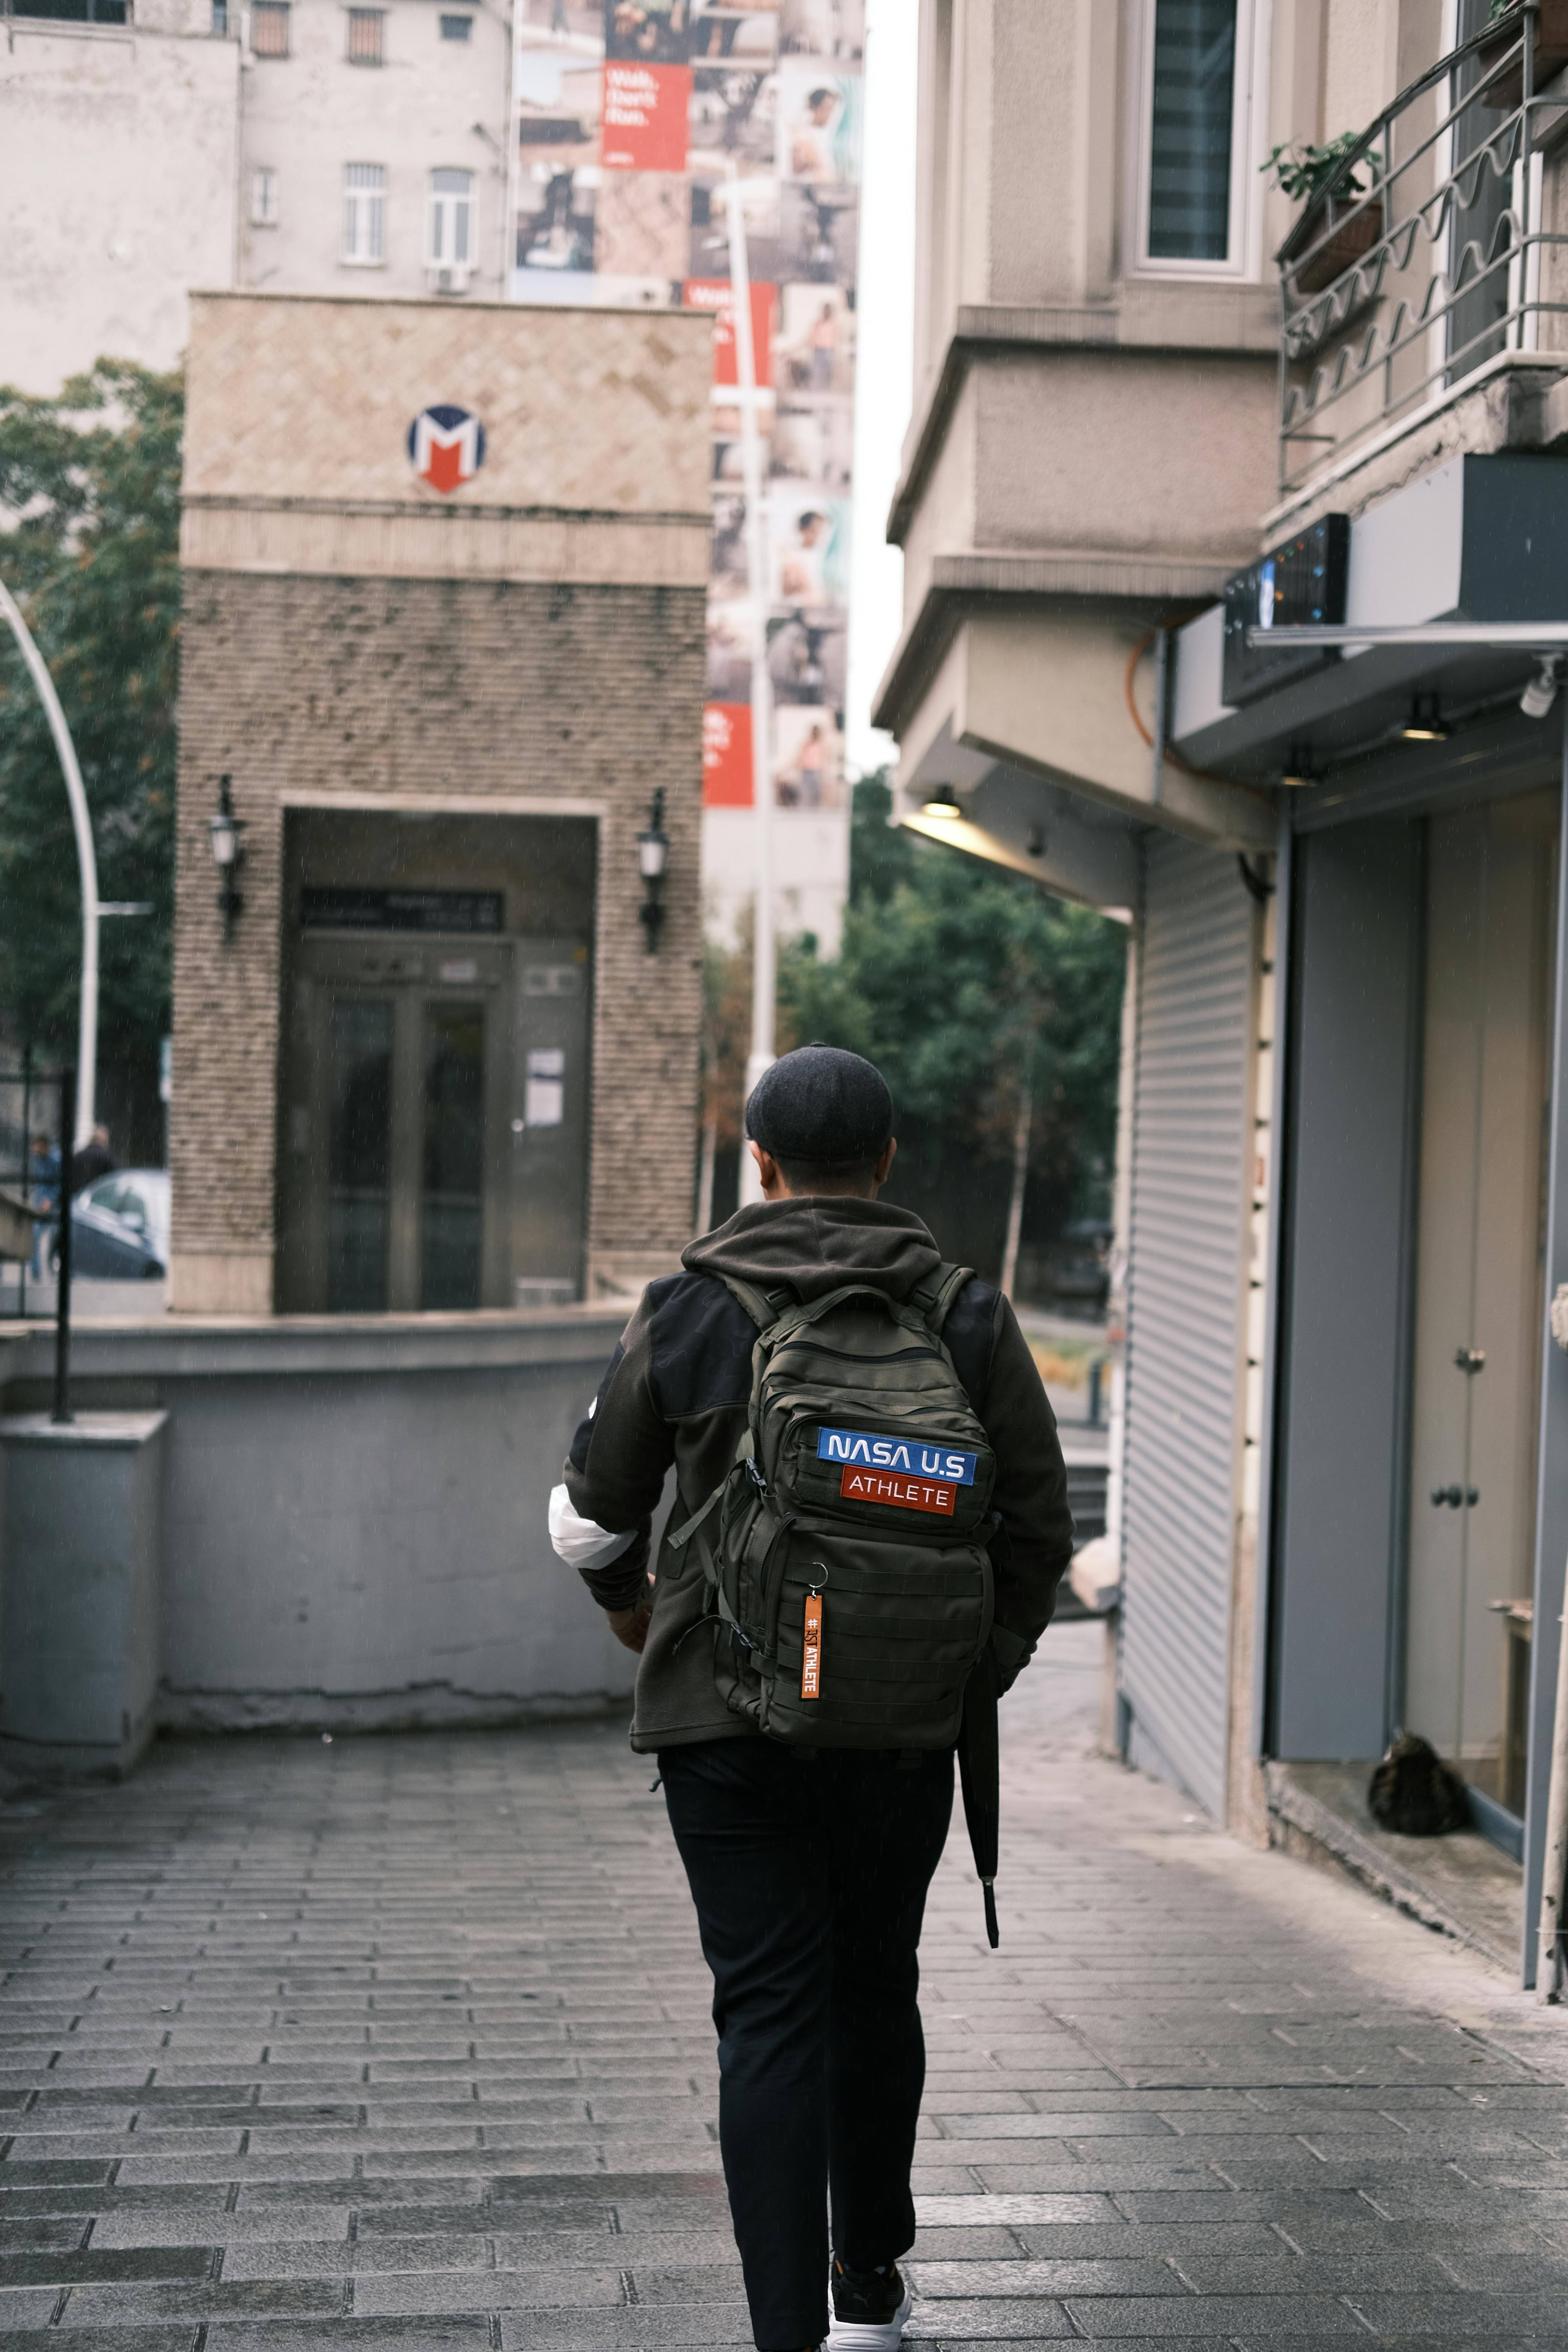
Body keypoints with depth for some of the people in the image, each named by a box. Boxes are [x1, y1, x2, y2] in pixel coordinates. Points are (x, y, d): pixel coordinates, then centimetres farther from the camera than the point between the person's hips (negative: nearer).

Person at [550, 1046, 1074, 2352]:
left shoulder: (686, 1314, -3)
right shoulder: (968, 1317, -1)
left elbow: (593, 1513, 7)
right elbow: (1039, 1523, 0)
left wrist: (630, 1603, 28)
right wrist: (983, 1669, 14)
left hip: (727, 1714, -2)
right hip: (905, 1722, 2)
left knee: (770, 2012, 1)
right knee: (876, 1988, 19)